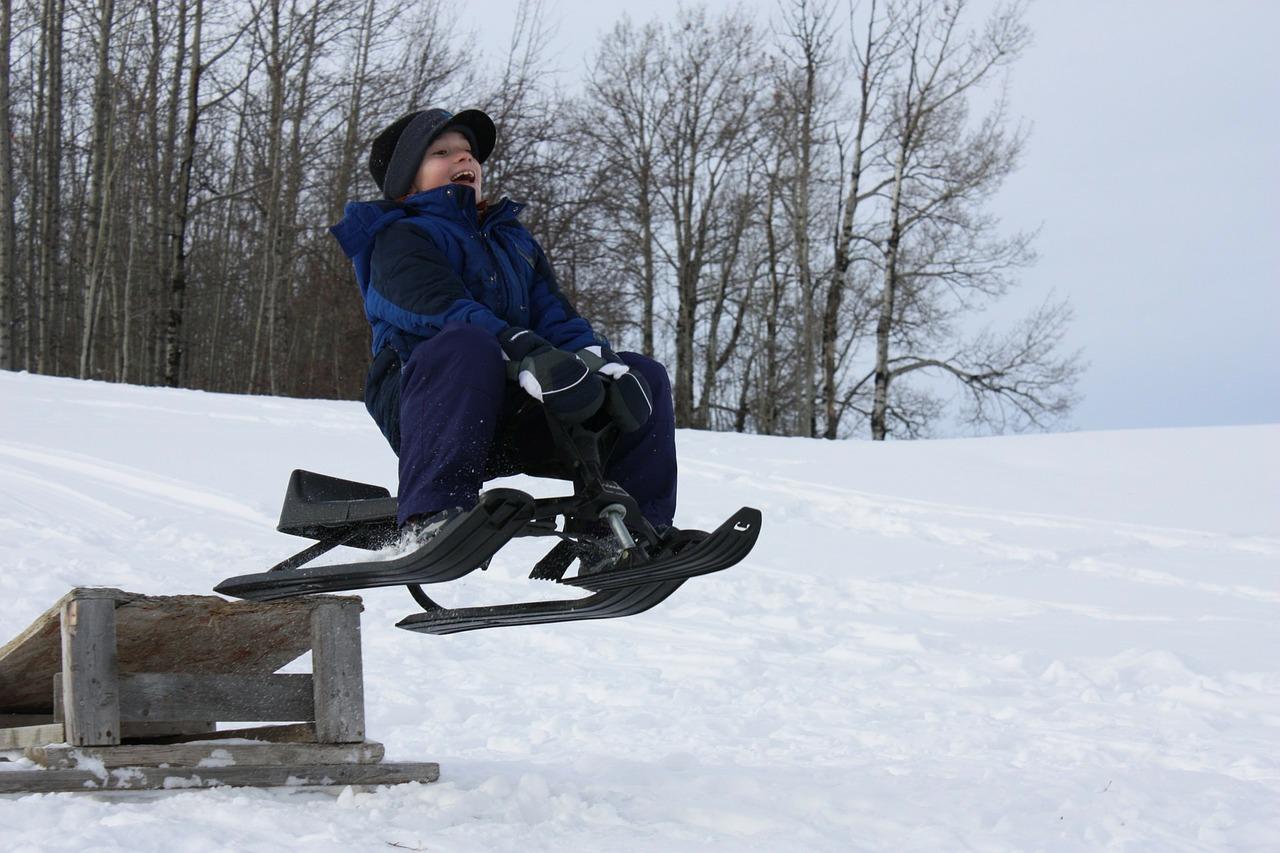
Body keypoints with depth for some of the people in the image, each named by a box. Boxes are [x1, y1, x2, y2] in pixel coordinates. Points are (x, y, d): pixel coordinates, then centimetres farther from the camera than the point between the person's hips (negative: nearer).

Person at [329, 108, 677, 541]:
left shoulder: (516, 240, 28)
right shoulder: (399, 238, 3)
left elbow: (553, 313, 14)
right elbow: (441, 309, -16)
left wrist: (597, 359, -10)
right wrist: (530, 358, -32)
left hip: (515, 415, 7)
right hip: (423, 400, -7)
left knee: (646, 377, 0)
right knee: (469, 345, -39)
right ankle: (433, 511, -43)